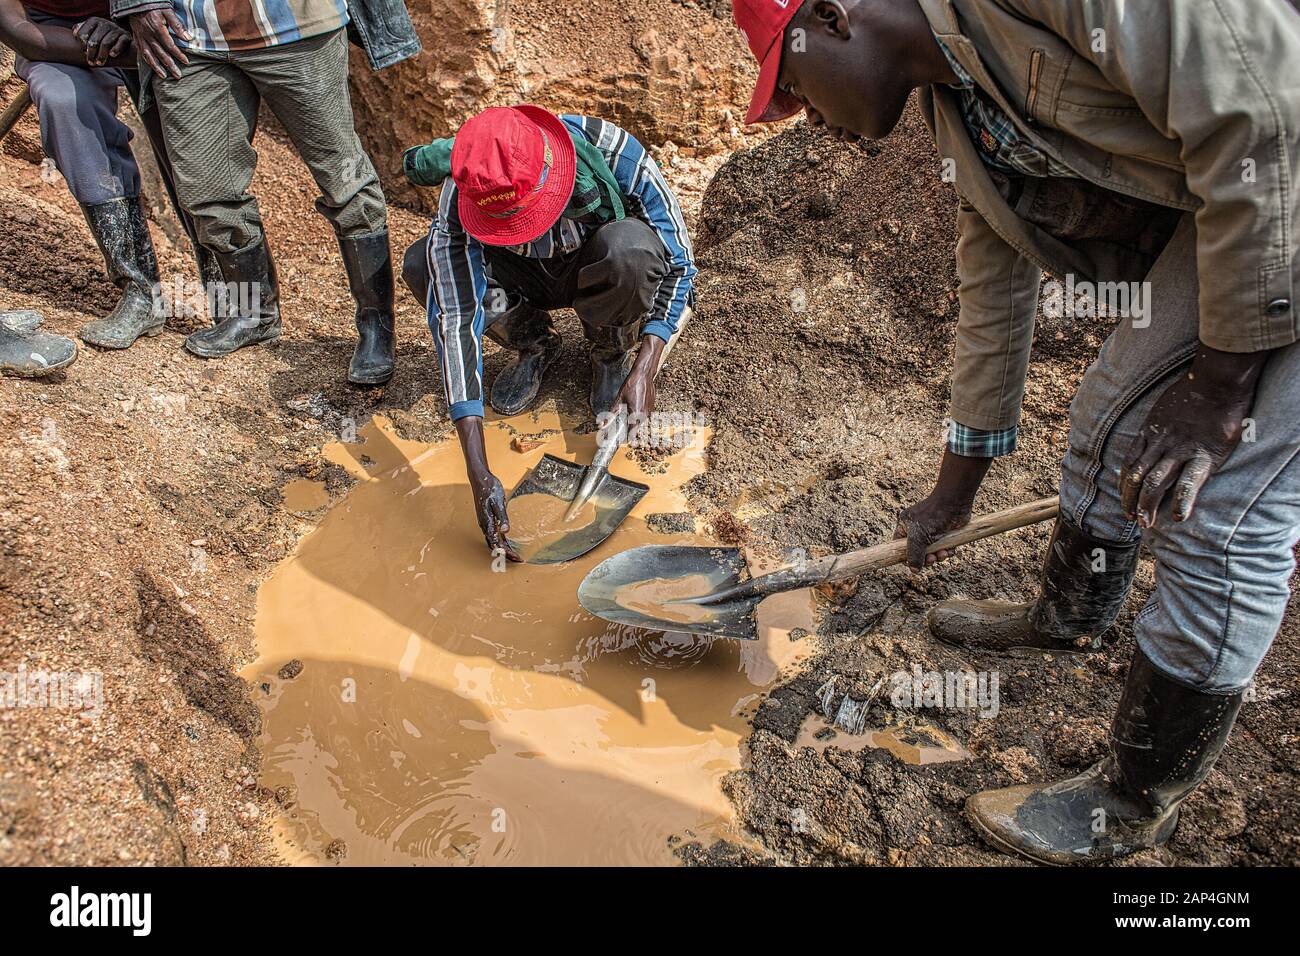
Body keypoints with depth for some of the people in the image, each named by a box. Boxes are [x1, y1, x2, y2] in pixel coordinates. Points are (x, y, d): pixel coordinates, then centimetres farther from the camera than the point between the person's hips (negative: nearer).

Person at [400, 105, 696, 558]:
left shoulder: (611, 151, -33)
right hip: (527, 279, 2)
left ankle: (612, 350, -5)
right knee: (422, 265, -26)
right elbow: (455, 321, -36)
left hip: (598, 276, -1)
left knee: (628, 246, -38)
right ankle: (533, 343, 1)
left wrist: (643, 373, -36)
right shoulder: (461, 199, -31)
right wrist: (479, 475, -43)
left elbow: (679, 263, -24)